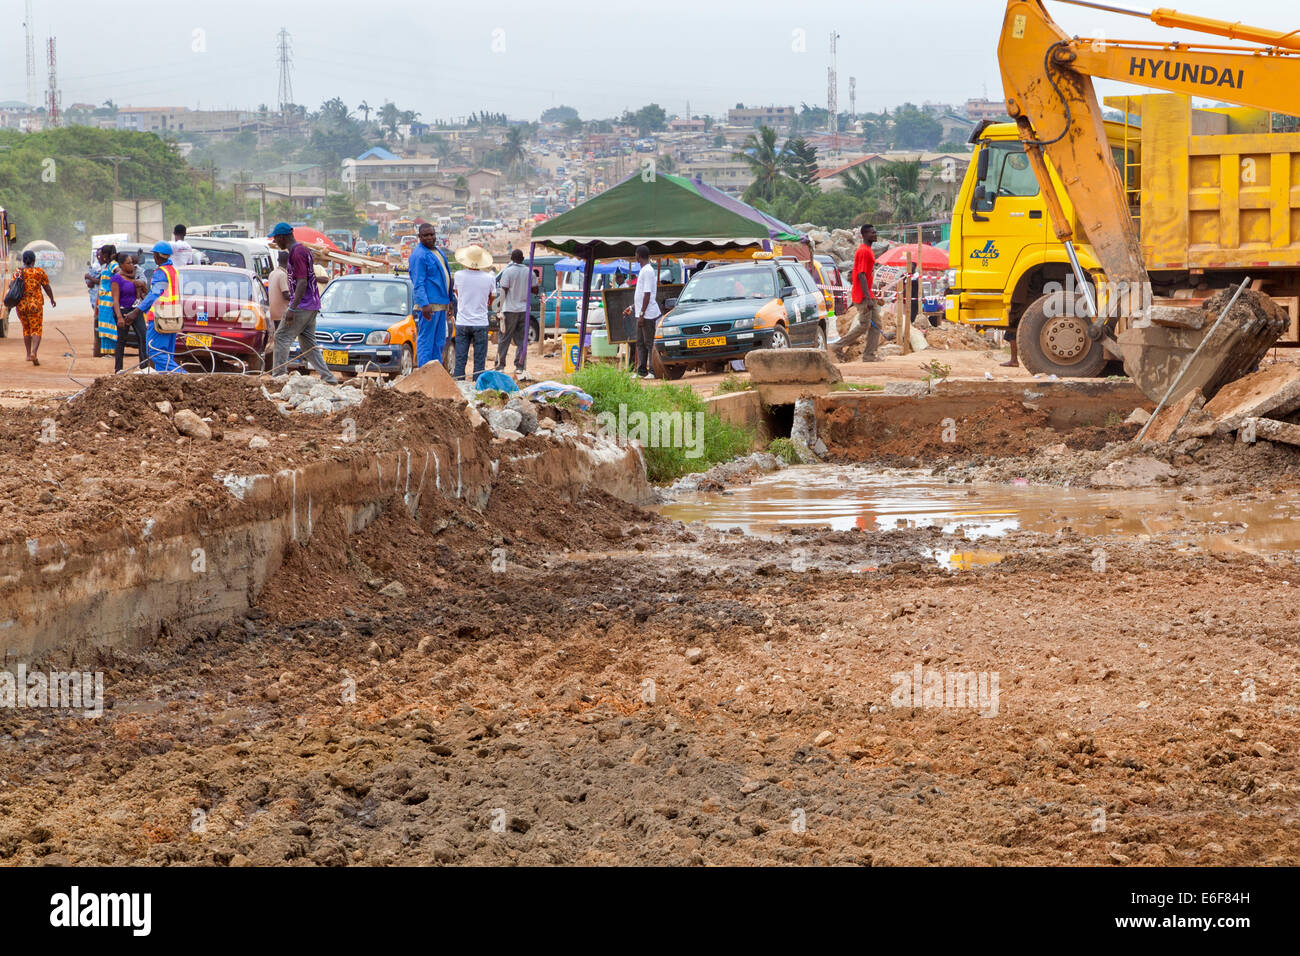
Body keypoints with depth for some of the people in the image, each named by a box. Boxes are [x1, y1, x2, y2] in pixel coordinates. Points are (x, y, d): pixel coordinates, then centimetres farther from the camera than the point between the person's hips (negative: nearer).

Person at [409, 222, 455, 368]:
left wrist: (451, 301, 22)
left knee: (439, 341, 12)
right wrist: (424, 304, -26)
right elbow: (418, 283, -17)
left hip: (441, 304, 9)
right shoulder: (419, 255, -11)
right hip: (429, 304, -9)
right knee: (426, 340, -7)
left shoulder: (439, 252, 18)